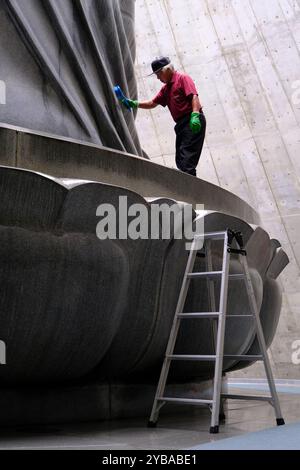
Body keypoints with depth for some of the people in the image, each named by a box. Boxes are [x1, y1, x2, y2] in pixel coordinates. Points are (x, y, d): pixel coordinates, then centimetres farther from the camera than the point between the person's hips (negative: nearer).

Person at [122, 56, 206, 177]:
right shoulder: (166, 88, 24)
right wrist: (135, 104, 12)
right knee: (180, 160, 3)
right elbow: (153, 103, 25)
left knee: (187, 157, -19)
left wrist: (195, 115, -28)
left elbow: (194, 97, -14)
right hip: (181, 124, 9)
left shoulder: (182, 78, -1)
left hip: (193, 122, -9)